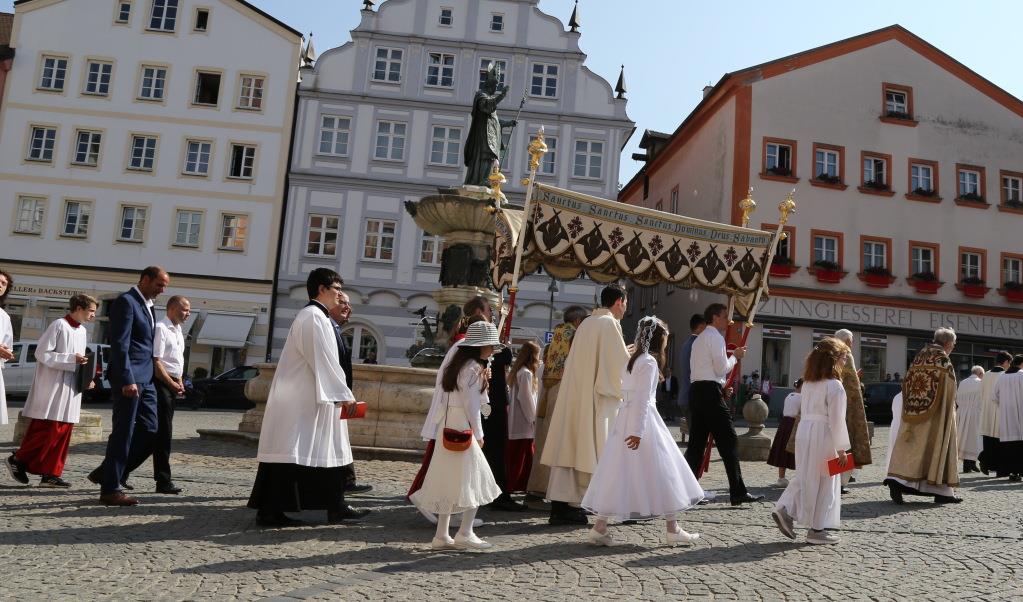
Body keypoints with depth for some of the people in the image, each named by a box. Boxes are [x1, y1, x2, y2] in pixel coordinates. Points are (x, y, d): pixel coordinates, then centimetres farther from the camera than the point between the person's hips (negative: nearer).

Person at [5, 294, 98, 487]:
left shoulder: (82, 331, 14)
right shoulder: (59, 325, -10)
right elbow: (42, 353, -14)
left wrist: (86, 378, 8)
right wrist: (71, 359, -18)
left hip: (71, 389, 8)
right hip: (53, 387, -8)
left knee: (63, 432, 6)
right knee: (49, 430, -8)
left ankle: (50, 473, 10)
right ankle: (18, 459, 11)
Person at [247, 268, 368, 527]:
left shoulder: (315, 316, 18)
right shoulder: (313, 317, -14)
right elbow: (323, 361, -20)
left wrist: (341, 393, 17)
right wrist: (343, 395, -17)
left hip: (309, 399, 10)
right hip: (302, 401, -10)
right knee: (289, 457, -4)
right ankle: (269, 511, 4)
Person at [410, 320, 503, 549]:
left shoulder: (457, 364, 15)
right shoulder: (473, 368, -12)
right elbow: (471, 404, -14)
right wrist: (479, 434, -9)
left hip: (448, 427, 9)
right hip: (463, 429, -9)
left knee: (449, 480, 10)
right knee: (474, 479, 1)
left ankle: (442, 535, 14)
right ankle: (465, 533, 2)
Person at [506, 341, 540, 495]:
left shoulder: (517, 371, 13)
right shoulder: (526, 373, -15)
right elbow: (526, 398, -18)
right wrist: (532, 417, -8)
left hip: (515, 424, 9)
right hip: (523, 425, -9)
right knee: (518, 460, -3)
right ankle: (509, 489, 2)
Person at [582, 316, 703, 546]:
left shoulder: (632, 360, 15)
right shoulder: (650, 362, -11)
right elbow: (643, 398, -17)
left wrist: (634, 428, 16)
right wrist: (638, 431, -20)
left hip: (625, 418, 8)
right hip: (642, 419, -8)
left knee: (619, 472, 6)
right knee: (661, 471, 3)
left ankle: (600, 527, 4)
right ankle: (672, 529, 12)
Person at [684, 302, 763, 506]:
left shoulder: (699, 339, 23)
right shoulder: (716, 337, -6)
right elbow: (721, 368, -12)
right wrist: (735, 356, 4)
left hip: (696, 390, 10)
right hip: (710, 392, -10)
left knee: (697, 442, 9)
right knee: (728, 441, -6)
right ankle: (738, 492, -6)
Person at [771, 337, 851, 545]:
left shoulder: (808, 383, 10)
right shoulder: (835, 386, -14)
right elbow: (837, 421, -15)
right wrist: (842, 449, -9)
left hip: (803, 432, 7)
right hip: (823, 437, -7)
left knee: (805, 478, 18)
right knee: (824, 483, 4)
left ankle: (784, 510, 7)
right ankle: (817, 529, 11)